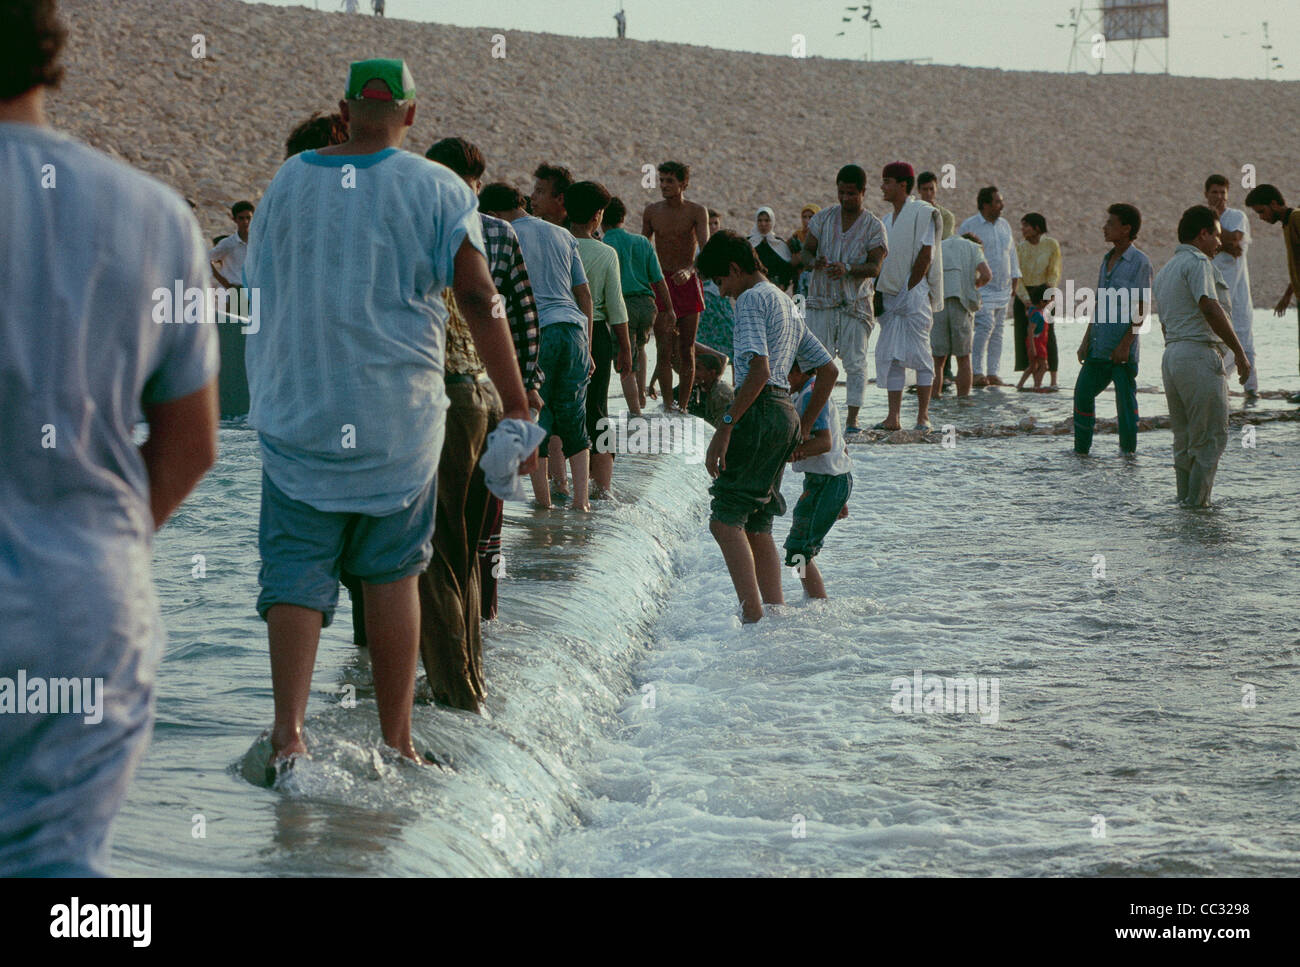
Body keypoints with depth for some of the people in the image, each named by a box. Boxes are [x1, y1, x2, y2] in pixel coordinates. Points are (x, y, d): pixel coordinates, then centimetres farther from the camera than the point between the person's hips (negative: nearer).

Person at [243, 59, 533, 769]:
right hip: (400, 419, -1)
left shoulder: (287, 182, 6)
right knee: (392, 575, 10)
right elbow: (478, 299, -10)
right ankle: (395, 741, 13)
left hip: (293, 412, 1)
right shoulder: (437, 190, -3)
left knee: (296, 572, 2)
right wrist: (517, 407, -7)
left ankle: (287, 728, -15)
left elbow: (259, 288, 16)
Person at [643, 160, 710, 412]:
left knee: (687, 350, 2)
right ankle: (668, 405, -6)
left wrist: (689, 270, -34)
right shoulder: (652, 211, 4)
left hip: (687, 282, -1)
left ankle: (682, 405, 8)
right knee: (664, 349, -7)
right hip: (660, 282, 1)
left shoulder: (697, 212, -4)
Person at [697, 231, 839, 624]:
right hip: (785, 412, 10)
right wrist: (803, 429, 27)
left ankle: (753, 615, -21)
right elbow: (829, 369, 28)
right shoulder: (787, 304, 25)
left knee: (725, 519, -12)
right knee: (756, 524, 13)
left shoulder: (751, 299, -5)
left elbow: (759, 369, -19)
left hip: (760, 411, -10)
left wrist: (725, 427, -20)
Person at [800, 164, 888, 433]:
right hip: (822, 300, 1)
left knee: (855, 362, -2)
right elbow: (805, 251, 8)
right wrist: (813, 262, -17)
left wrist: (848, 269, -25)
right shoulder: (823, 218, 8)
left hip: (856, 302, -1)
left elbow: (875, 267, -7)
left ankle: (852, 418, 3)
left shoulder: (874, 226, 1)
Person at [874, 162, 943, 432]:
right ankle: (893, 417, 4)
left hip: (915, 295, -7)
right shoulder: (887, 219, 17)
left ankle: (923, 416, -1)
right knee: (890, 356, 3)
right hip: (891, 296, 7)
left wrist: (909, 291, -14)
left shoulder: (922, 213, -6)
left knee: (918, 353, -5)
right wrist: (878, 292, 9)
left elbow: (925, 255, -12)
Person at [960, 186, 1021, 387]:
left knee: (997, 331, 5)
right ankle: (977, 372, -16)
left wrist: (1014, 279, 18)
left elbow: (1011, 253, 23)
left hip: (1002, 288, 6)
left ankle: (992, 373, 9)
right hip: (980, 288, -6)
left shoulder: (1004, 225, 14)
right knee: (985, 325, -19)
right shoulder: (969, 226, -5)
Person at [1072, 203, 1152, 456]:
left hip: (1122, 348, -7)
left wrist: (1125, 344, -17)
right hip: (1098, 346, 7)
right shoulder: (1107, 260, 15)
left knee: (1125, 397, -1)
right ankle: (1081, 447, 16)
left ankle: (1128, 449, 9)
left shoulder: (1139, 262, -8)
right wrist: (1086, 340, 14)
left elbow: (1141, 308, -12)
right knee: (1083, 392, 6)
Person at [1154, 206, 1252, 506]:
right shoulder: (1197, 262, -7)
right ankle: (1197, 502, -7)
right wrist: (1239, 351, -19)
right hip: (1199, 354, -9)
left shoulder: (1165, 270, 23)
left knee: (1184, 438, 13)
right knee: (1211, 437, -5)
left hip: (1171, 356, 9)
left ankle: (1184, 499, 14)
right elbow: (1210, 308, -21)